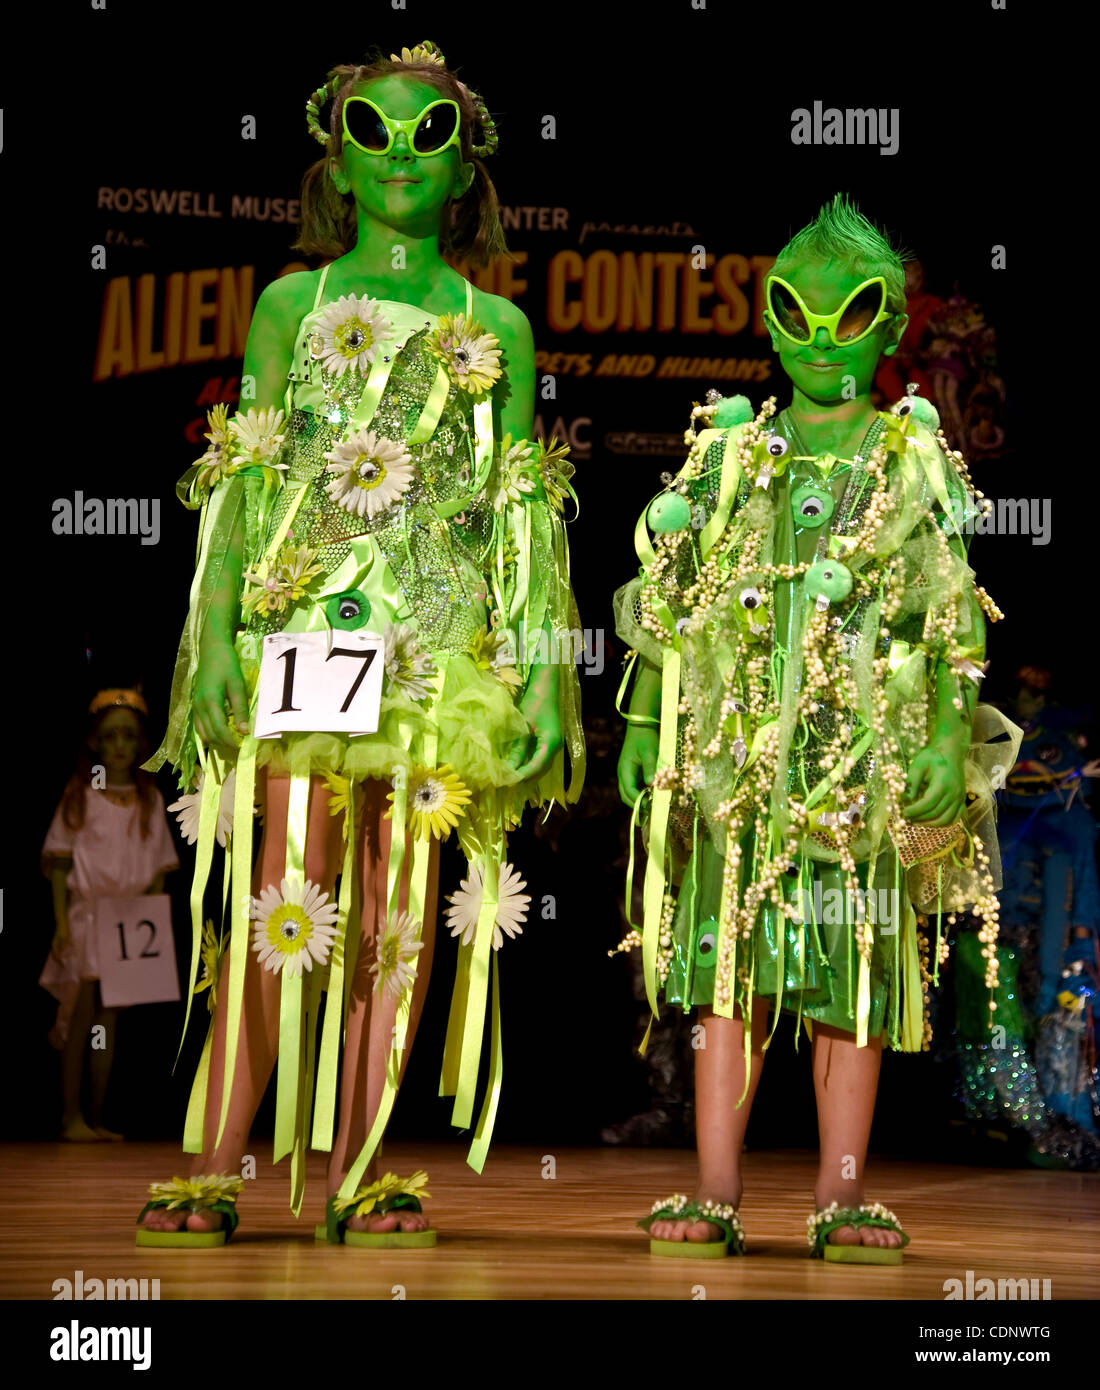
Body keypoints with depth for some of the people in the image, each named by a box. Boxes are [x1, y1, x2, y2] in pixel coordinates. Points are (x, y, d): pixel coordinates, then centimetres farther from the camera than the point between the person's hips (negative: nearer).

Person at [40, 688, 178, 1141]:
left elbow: (158, 868, 10)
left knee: (109, 1020, 6)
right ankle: (72, 1116, 2)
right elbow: (59, 861, -3)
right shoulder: (79, 795, -3)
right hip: (87, 913, -3)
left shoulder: (149, 799, 6)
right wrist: (61, 921, -9)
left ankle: (97, 1117, 10)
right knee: (81, 1015, -4)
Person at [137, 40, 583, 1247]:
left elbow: (525, 510, 11)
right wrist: (218, 632, -2)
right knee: (287, 895, -10)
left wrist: (543, 666, 3)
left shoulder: (496, 327, 13)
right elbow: (241, 481, 8)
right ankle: (212, 1169, -7)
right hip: (304, 627, -1)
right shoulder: (294, 305, 12)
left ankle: (357, 1173, 5)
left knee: (399, 908, -1)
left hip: (443, 649, 1)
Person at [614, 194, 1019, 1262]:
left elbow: (952, 621, 2)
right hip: (735, 760, 2)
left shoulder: (913, 462, 7)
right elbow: (668, 608, 16)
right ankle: (715, 1197, 2)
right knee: (728, 974, 0)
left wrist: (946, 739, -9)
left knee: (854, 986, 0)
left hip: (860, 763, -2)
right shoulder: (729, 454, 13)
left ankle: (842, 1199, 5)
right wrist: (645, 726, 10)